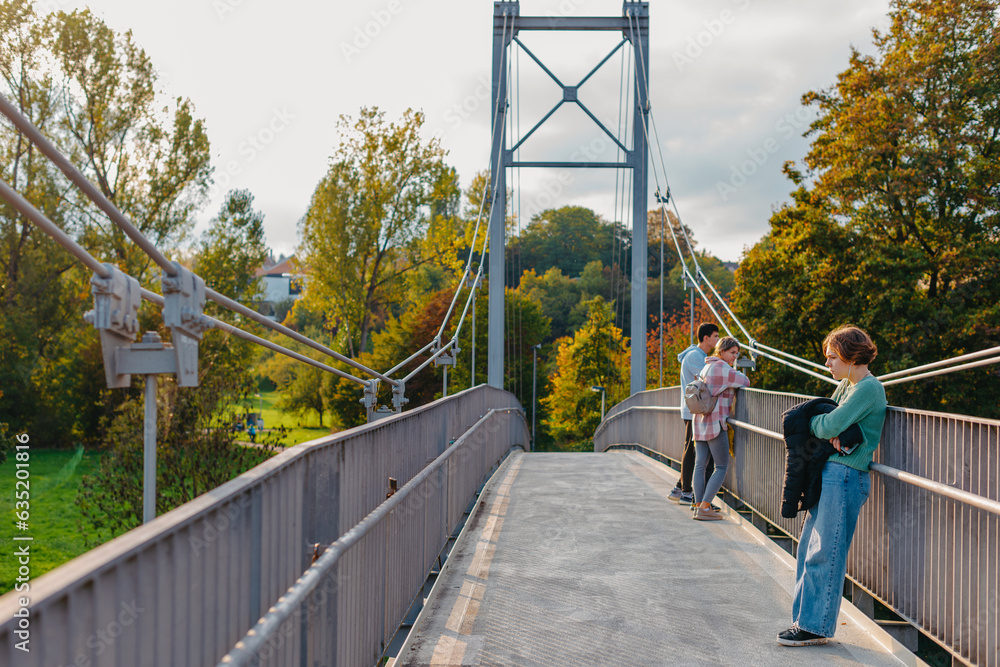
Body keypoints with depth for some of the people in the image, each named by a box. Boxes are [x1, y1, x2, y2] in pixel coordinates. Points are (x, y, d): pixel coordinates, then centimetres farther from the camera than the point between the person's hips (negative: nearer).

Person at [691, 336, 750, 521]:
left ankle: (698, 505, 8)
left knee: (700, 465, 8)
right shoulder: (721, 367, -10)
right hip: (716, 422, -9)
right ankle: (704, 507, -9)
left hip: (700, 421, 9)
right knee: (722, 467, -4)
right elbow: (745, 382, -6)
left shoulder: (707, 367, 18)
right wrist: (738, 375, 14)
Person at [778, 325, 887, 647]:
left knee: (824, 553, -4)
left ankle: (816, 626, 5)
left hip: (845, 476, -9)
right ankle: (806, 619, 18)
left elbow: (829, 426, -19)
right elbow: (824, 422, 18)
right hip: (828, 472, 9)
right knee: (809, 546, 10)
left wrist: (815, 422, 3)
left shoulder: (868, 388, -12)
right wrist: (830, 432, -4)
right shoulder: (845, 385, 17)